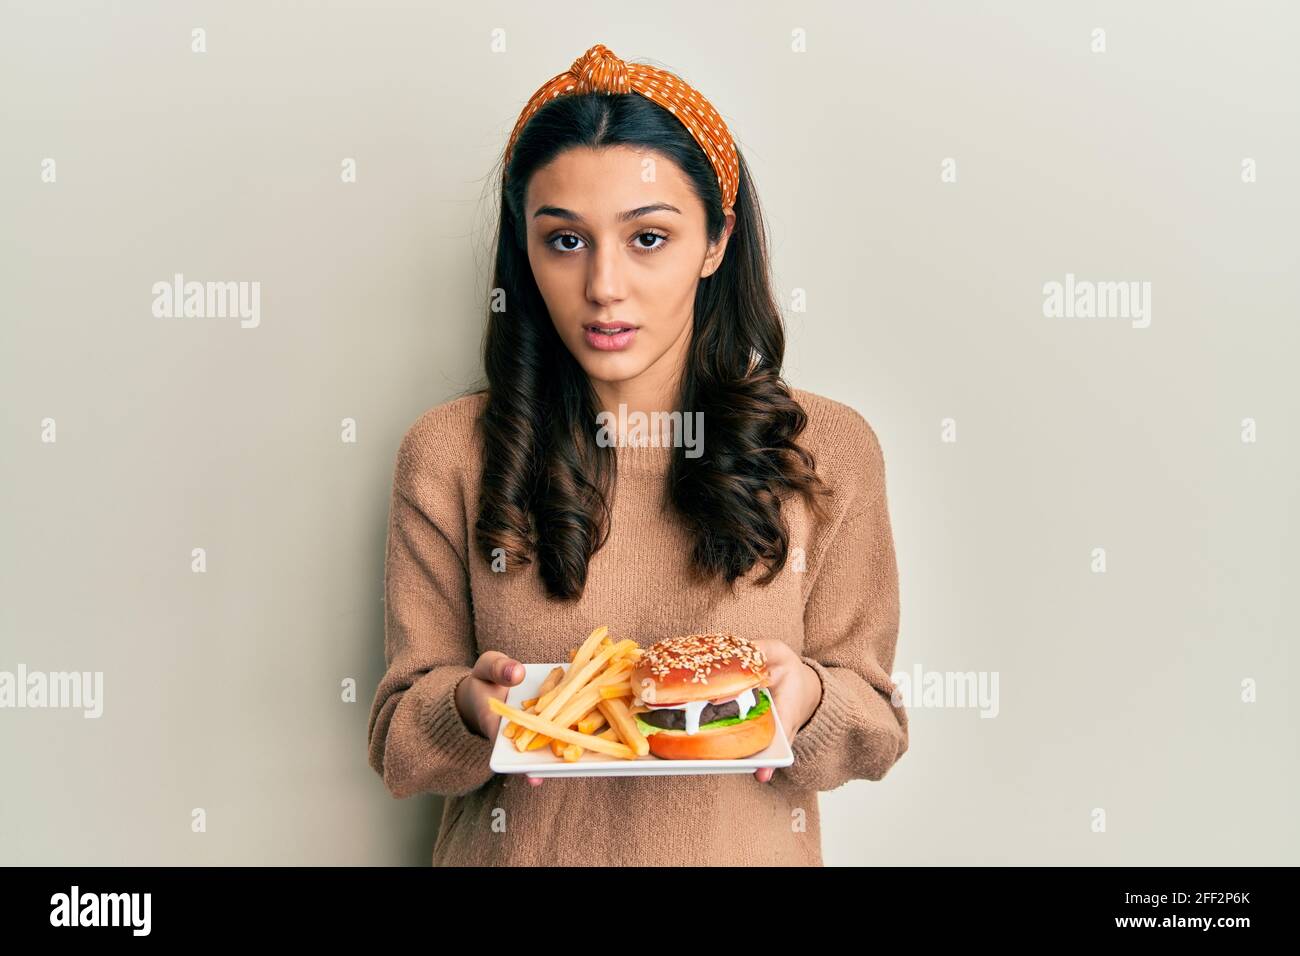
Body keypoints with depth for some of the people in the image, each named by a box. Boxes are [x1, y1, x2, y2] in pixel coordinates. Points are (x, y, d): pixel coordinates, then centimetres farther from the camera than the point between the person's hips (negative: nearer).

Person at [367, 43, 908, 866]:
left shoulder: (828, 451, -9)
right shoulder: (450, 454, -11)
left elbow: (876, 732, -4)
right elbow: (399, 740, -6)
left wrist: (805, 698, -24)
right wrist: (471, 705, -26)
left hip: (747, 845, 1)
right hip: (518, 848, 0)